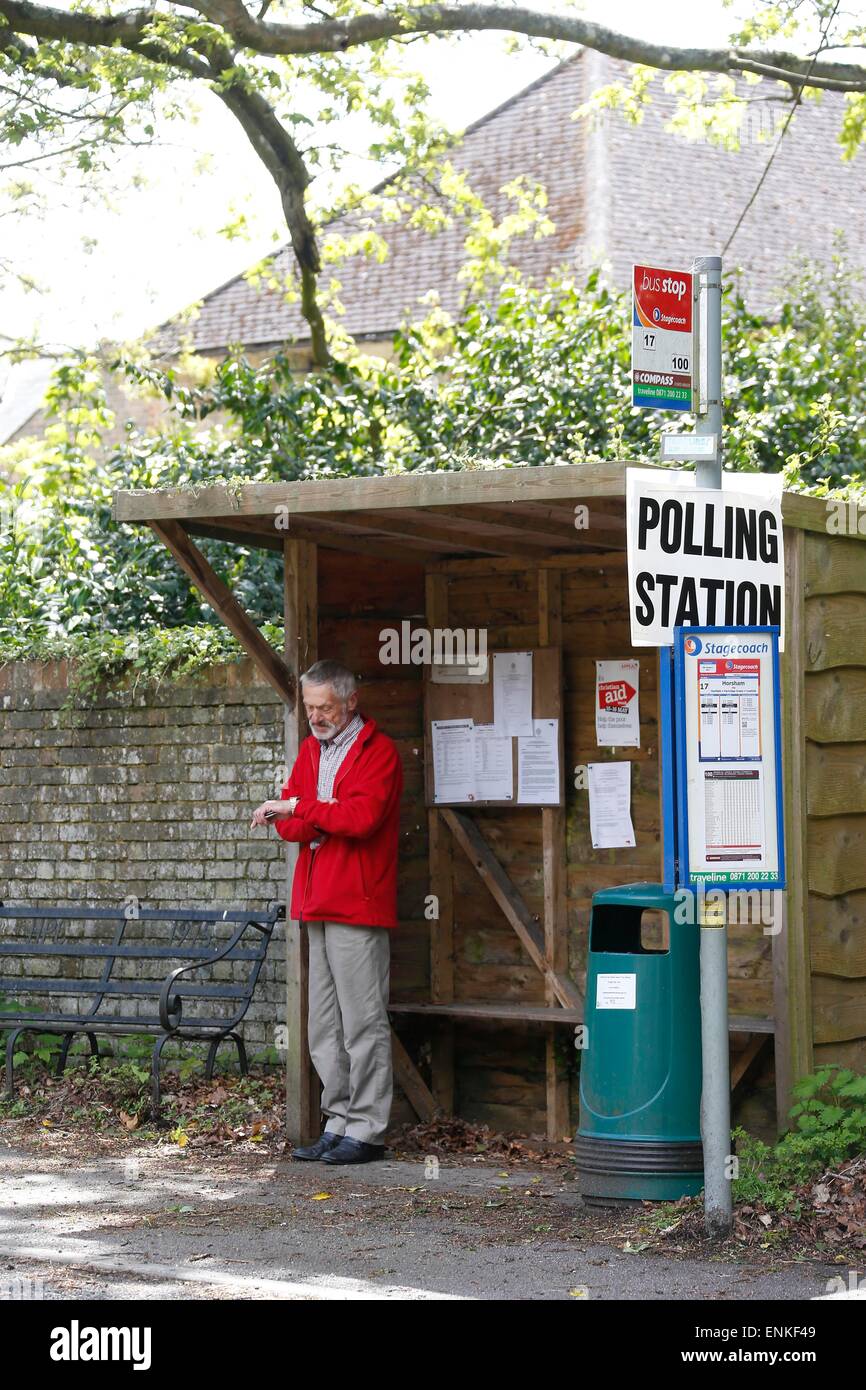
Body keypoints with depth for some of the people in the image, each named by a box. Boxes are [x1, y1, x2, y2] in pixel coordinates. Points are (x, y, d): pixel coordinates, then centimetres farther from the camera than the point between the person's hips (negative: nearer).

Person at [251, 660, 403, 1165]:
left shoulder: (379, 752, -5)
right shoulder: (311, 750, 18)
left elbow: (362, 816, -19)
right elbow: (290, 821, 13)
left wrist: (301, 809, -14)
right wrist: (326, 817, -8)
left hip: (359, 907, -8)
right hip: (318, 907, 8)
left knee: (363, 1022, -6)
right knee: (325, 1027, 10)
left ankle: (366, 1131, -3)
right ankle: (339, 1123, 16)